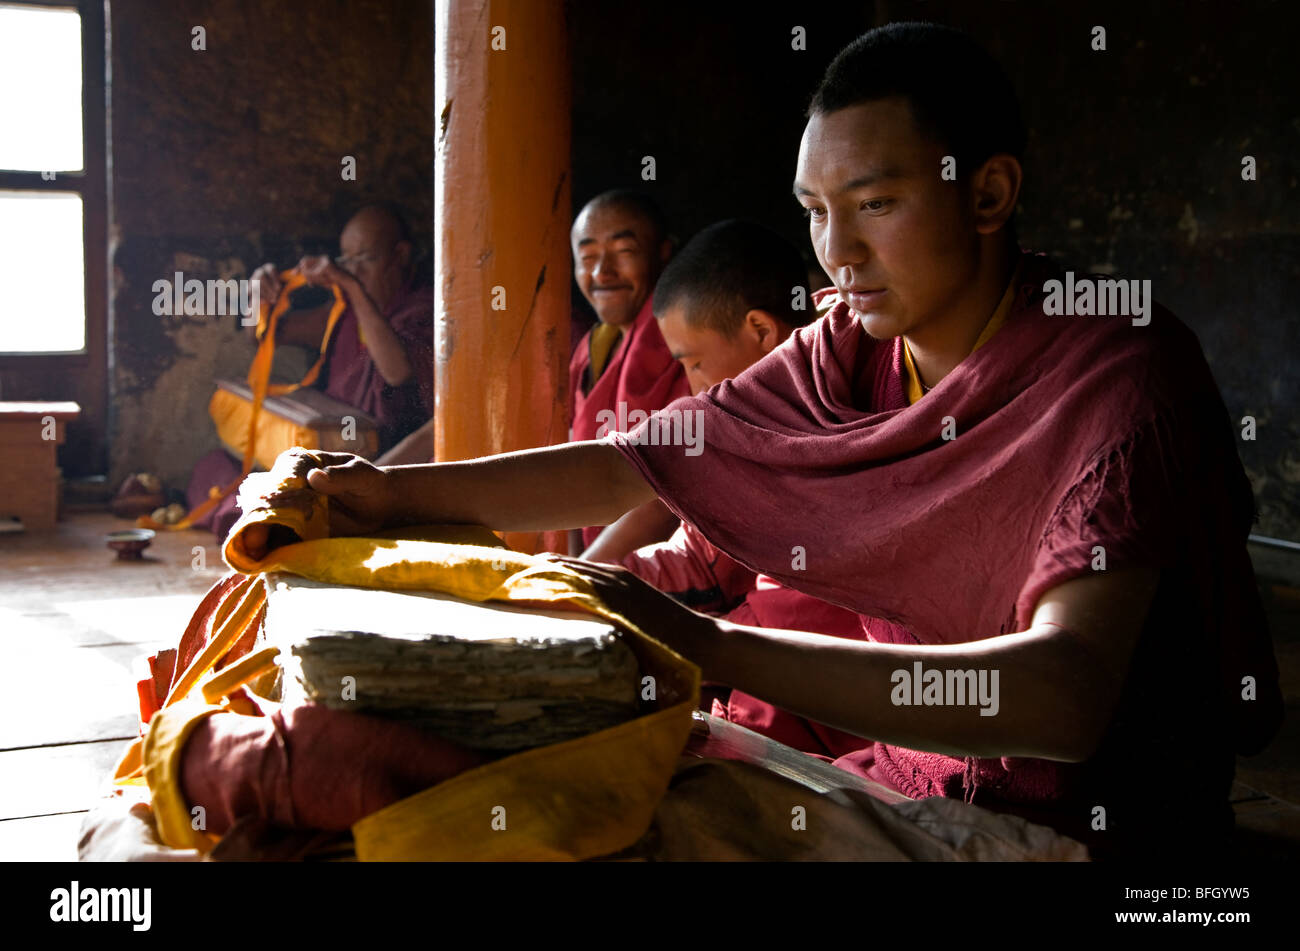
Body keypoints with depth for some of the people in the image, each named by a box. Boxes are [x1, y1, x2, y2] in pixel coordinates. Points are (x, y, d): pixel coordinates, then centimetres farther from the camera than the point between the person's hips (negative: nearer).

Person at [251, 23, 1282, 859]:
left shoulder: (1123, 376, -21)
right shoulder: (853, 351, 0)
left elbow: (1068, 696, -34)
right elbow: (634, 466, 6)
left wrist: (701, 645, -39)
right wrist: (394, 495, -6)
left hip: (1107, 824, -5)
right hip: (907, 776, 6)